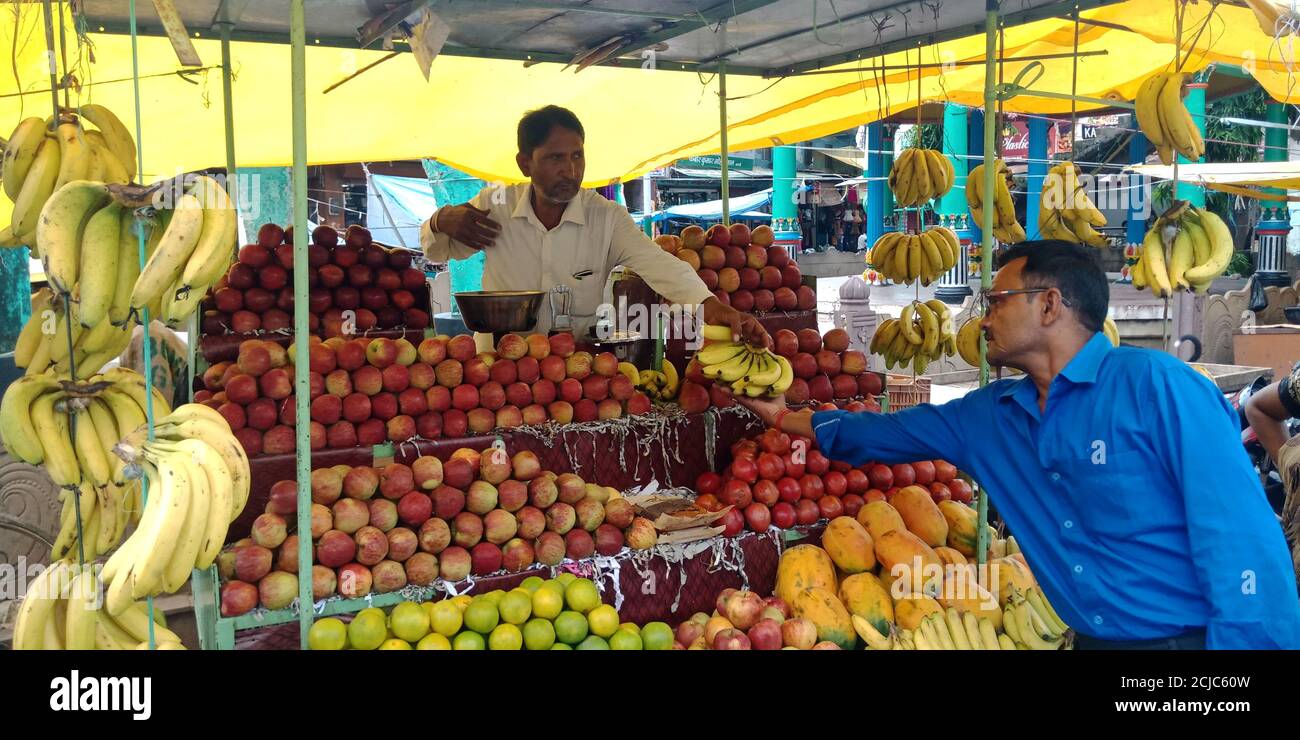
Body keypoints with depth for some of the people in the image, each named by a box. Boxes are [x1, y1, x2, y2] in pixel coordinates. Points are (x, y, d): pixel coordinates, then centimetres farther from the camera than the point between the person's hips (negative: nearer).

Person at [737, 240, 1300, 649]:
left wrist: (1243, 641, -22)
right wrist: (785, 417, 25)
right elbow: (894, 433, 20)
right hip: (1095, 638, 6)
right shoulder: (989, 415, 6)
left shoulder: (1156, 386, -15)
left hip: (1191, 635, -6)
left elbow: (1243, 543, -18)